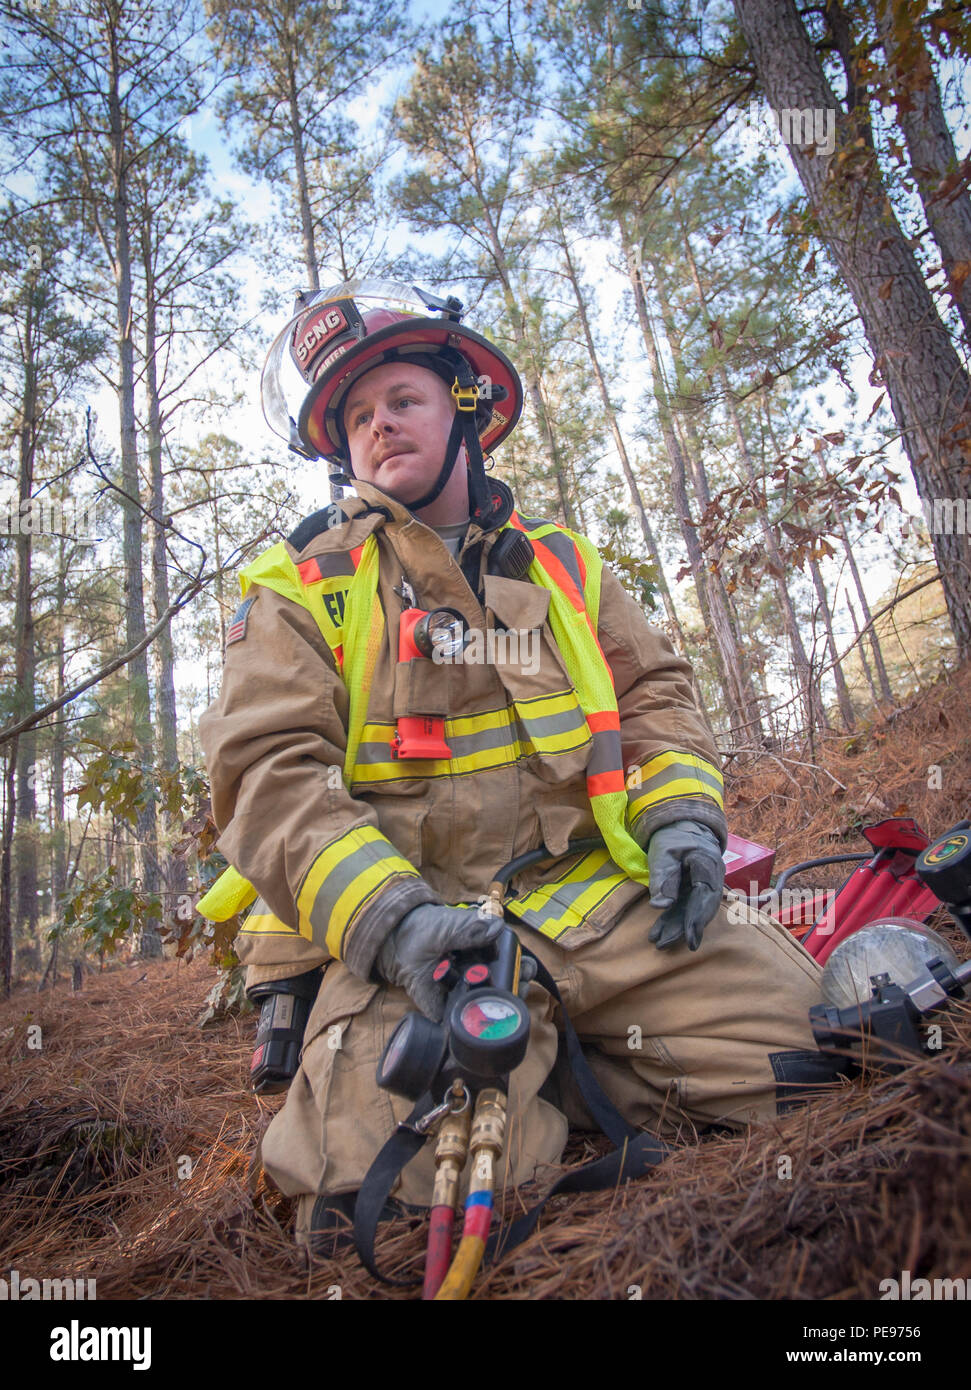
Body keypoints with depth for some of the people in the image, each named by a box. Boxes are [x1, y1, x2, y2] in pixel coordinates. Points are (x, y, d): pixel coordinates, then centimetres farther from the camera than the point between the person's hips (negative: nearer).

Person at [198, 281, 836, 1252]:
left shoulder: (560, 566, 18)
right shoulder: (299, 589, 5)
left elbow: (653, 692, 18)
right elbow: (269, 774, -7)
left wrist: (682, 812, -3)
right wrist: (387, 915, -23)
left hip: (596, 901, 4)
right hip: (396, 937, -3)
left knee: (783, 1026, -10)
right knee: (425, 1187, -25)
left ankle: (554, 1070, 10)